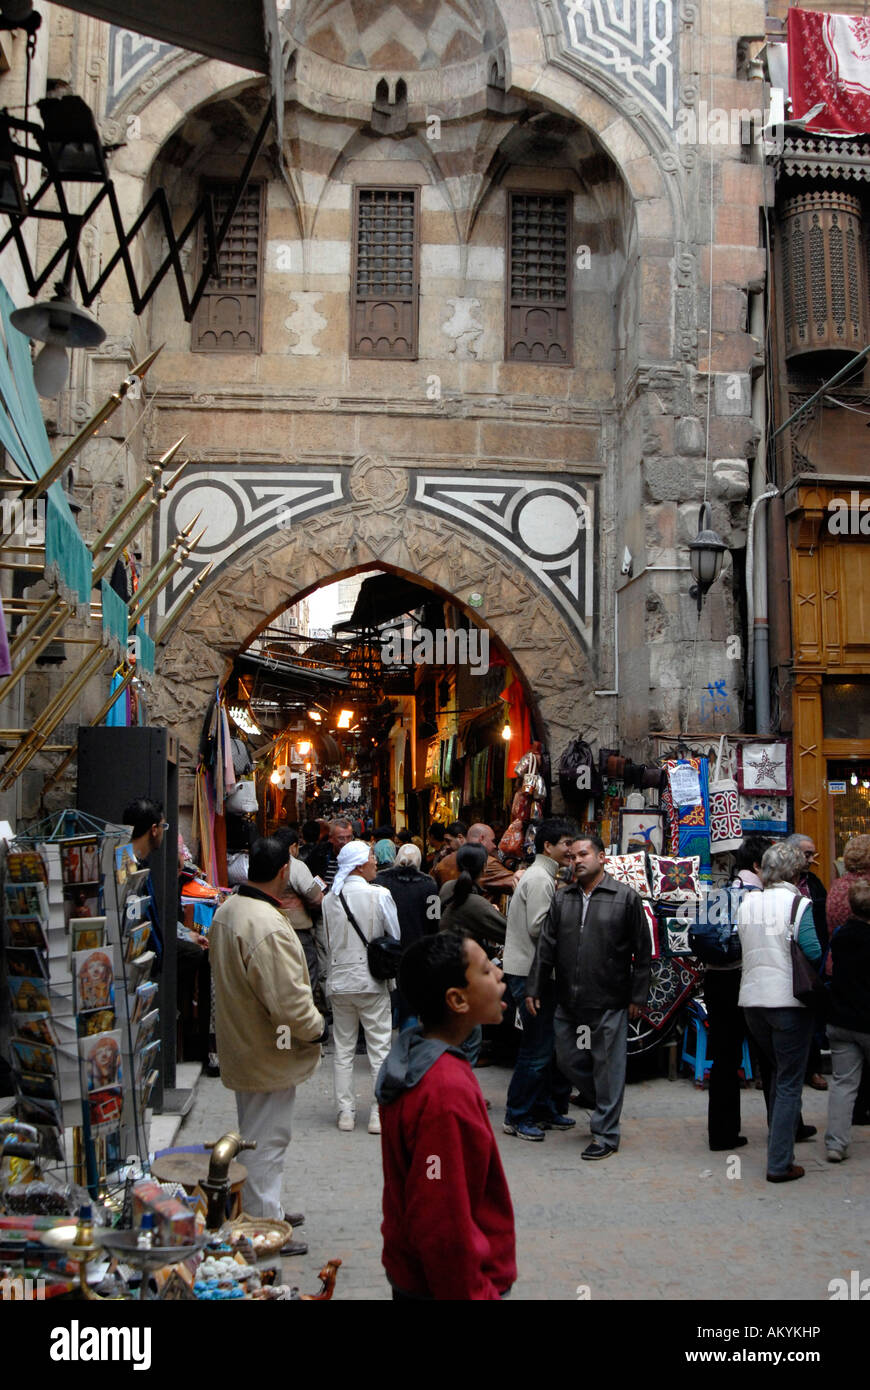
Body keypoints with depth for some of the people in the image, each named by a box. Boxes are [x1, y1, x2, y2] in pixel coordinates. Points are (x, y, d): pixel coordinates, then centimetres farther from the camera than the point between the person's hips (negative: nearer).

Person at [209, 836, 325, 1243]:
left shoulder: (226, 910, 2)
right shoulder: (269, 926, -30)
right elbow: (289, 999, -30)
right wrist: (315, 1029, -12)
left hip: (241, 1045, 10)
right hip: (268, 1055, -10)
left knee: (256, 1136, 22)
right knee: (267, 1141, 3)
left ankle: (265, 1211, 38)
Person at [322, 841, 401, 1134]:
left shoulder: (329, 899, 0)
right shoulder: (379, 895, -11)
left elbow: (327, 943, 9)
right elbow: (396, 938, -4)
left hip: (339, 982, 3)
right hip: (372, 982, -3)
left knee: (343, 1050, 12)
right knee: (379, 1050, 5)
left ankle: (346, 1113, 15)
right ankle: (379, 1114, 7)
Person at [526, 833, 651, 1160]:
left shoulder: (625, 897, -3)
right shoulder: (562, 899, 10)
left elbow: (642, 950, -2)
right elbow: (546, 947, 10)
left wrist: (638, 996, -3)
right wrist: (534, 989, 6)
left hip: (609, 1003, -5)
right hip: (568, 1003, 5)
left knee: (608, 1067, 2)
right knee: (568, 1059, 12)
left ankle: (605, 1135, 14)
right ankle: (604, 1102, 36)